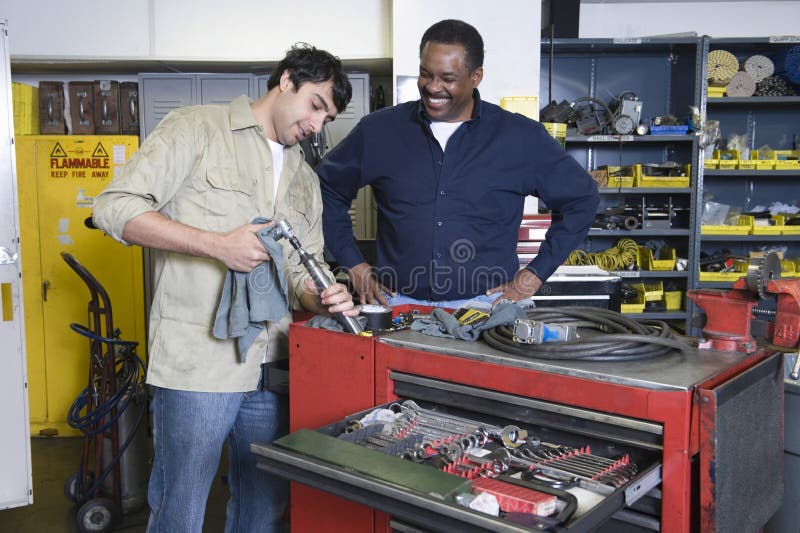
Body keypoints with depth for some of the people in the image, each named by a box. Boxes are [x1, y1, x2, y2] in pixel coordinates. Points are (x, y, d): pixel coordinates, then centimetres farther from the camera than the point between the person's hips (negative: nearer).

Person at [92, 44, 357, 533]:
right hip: (198, 363, -6)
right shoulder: (196, 128, 0)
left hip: (273, 366, 6)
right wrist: (218, 244, -18)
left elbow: (303, 272, 17)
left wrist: (324, 299, -8)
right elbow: (116, 207, -10)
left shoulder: (306, 180, 19)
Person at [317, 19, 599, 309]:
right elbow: (328, 188, 19)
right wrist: (354, 265, 11)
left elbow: (580, 198, 12)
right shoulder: (378, 130, 6)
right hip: (398, 302, 1)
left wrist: (534, 275, 6)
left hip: (486, 304, 0)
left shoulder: (520, 138, 3)